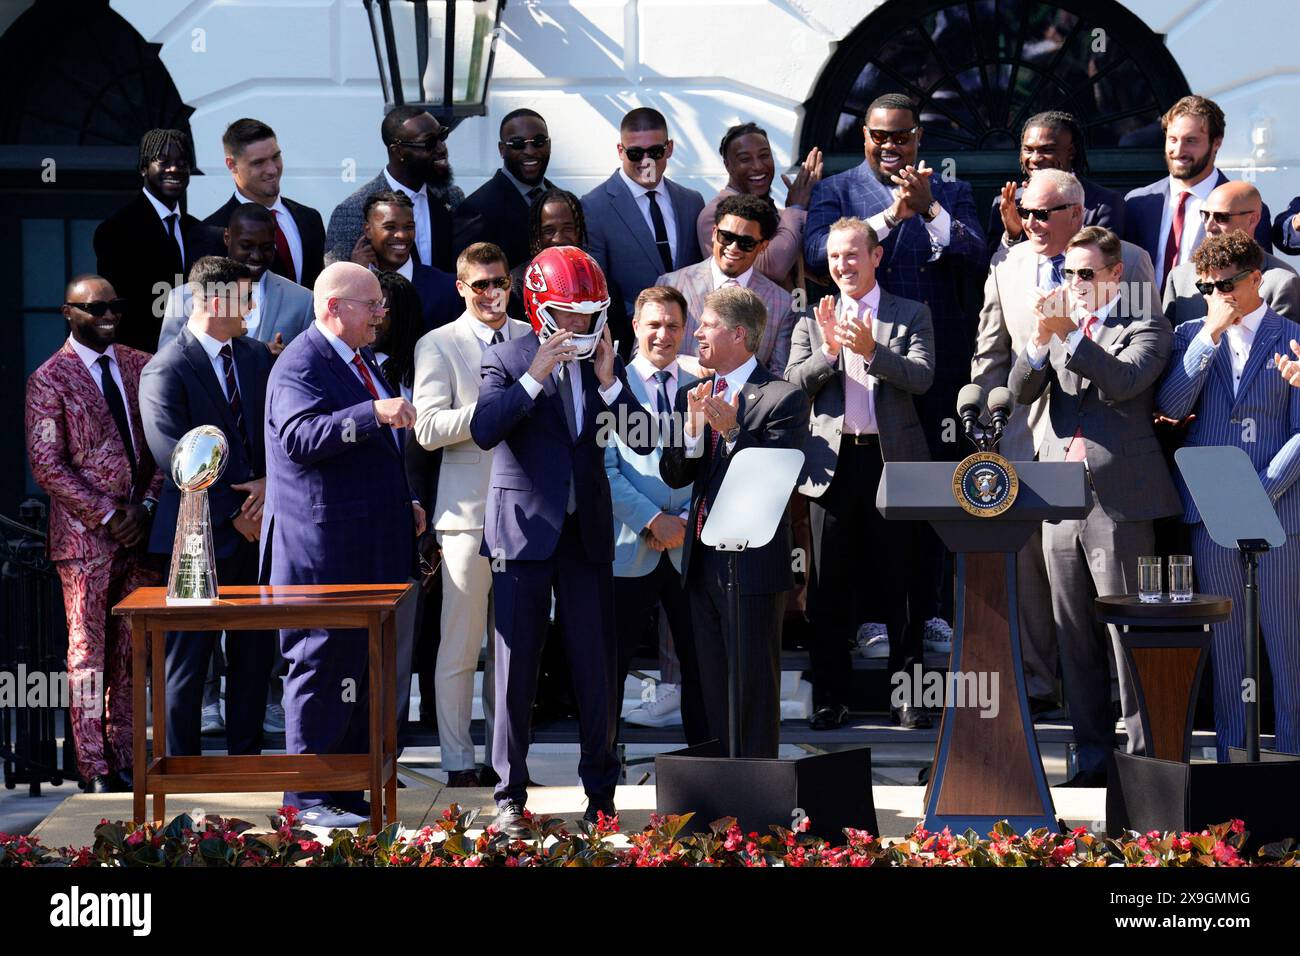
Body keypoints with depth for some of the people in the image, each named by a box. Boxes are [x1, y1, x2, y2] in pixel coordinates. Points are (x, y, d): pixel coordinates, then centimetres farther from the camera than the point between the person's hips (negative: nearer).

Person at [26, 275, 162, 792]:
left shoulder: (140, 367, 9)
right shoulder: (49, 380, -5)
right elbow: (47, 466, -9)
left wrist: (146, 506, -4)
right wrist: (107, 514, -12)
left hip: (139, 532, 4)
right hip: (86, 536, -4)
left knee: (132, 651, 6)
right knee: (88, 651, 0)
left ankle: (124, 757, 13)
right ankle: (94, 766, 5)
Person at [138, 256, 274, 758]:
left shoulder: (256, 356, 10)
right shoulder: (165, 371, -11)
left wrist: (268, 483, -8)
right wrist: (233, 512, -12)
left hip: (257, 527, 6)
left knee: (255, 652, 11)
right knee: (188, 658, 1)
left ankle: (246, 755, 21)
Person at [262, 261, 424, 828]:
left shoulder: (360, 362, 19)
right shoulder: (301, 366, -12)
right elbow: (302, 437, -29)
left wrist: (405, 502, 20)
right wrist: (373, 414, -38)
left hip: (371, 548, 9)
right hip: (323, 552, -9)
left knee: (363, 671, 11)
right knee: (319, 668, -5)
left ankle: (348, 792, 17)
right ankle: (308, 799, 0)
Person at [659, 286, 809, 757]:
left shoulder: (783, 397, -8)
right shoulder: (691, 395, 13)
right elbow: (674, 476, 5)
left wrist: (732, 430, -26)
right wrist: (693, 426, -12)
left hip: (752, 559, -7)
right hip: (702, 559, 7)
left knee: (755, 682, -2)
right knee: (714, 687, 12)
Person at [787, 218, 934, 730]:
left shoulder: (911, 316, 7)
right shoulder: (812, 320, 12)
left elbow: (922, 376, -9)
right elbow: (792, 383, 0)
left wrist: (871, 350, -24)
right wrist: (828, 350, -18)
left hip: (893, 458, -2)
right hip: (832, 460, 2)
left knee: (900, 581, 1)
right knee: (829, 587, 3)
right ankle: (829, 699, 7)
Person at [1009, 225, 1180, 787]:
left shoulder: (1146, 328, 1)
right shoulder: (1059, 324, 15)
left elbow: (1125, 380, -18)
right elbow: (1021, 391, 4)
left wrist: (1071, 334, -23)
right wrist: (1040, 339, -14)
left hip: (1119, 499, -6)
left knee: (1128, 633, -6)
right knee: (1074, 635, 9)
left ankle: (1142, 755, -2)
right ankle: (1092, 756, 16)